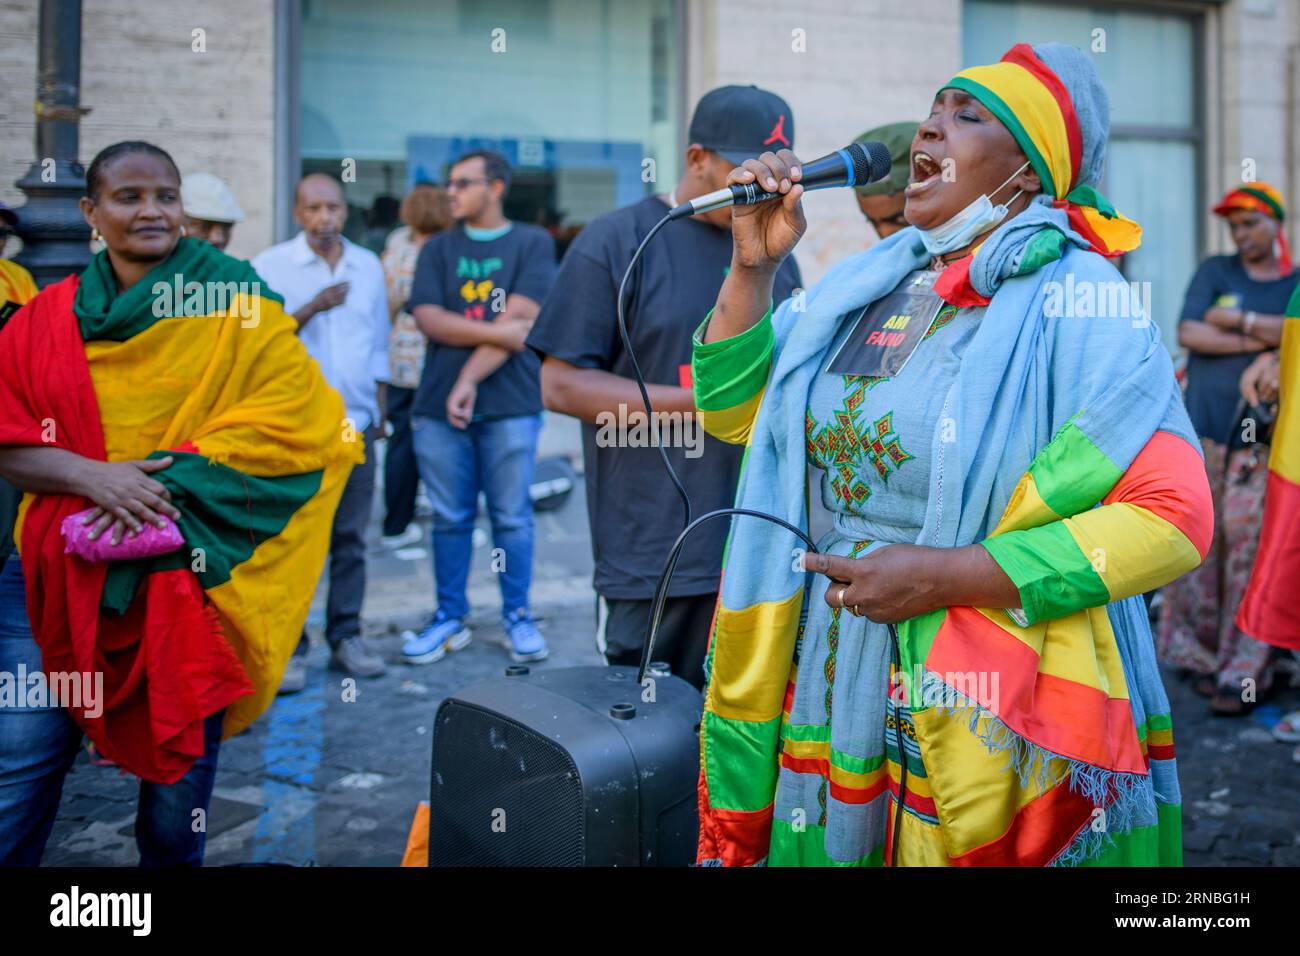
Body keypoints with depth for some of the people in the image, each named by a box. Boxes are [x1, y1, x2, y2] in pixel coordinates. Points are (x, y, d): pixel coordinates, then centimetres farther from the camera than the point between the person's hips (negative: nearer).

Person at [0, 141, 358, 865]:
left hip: (189, 568, -2)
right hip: (62, 567, 2)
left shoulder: (237, 305, 1)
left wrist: (172, 483, -18)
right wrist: (94, 476, -16)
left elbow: (291, 417, -9)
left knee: (178, 768, 9)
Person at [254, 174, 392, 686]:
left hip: (356, 423, 3)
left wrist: (379, 409, 17)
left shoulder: (368, 266, 12)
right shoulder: (270, 266, 2)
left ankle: (346, 636, 13)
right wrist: (313, 308, -16)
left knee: (350, 538, 5)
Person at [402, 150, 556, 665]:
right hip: (438, 405, 3)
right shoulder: (438, 248, 13)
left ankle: (517, 616, 13)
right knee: (450, 518, 7)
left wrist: (469, 381, -12)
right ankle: (449, 617, 17)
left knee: (512, 517, 2)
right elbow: (429, 319, 0)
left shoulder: (533, 243, 4)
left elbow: (519, 318, -7)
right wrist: (498, 331, -10)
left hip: (510, 404, -2)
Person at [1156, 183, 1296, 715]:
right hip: (1204, 431, 1)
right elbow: (1187, 334, -3)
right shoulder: (1215, 272, 11)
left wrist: (1237, 319, -10)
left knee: (1250, 546, -6)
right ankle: (1203, 656, 13)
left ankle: (1243, 674, 1)